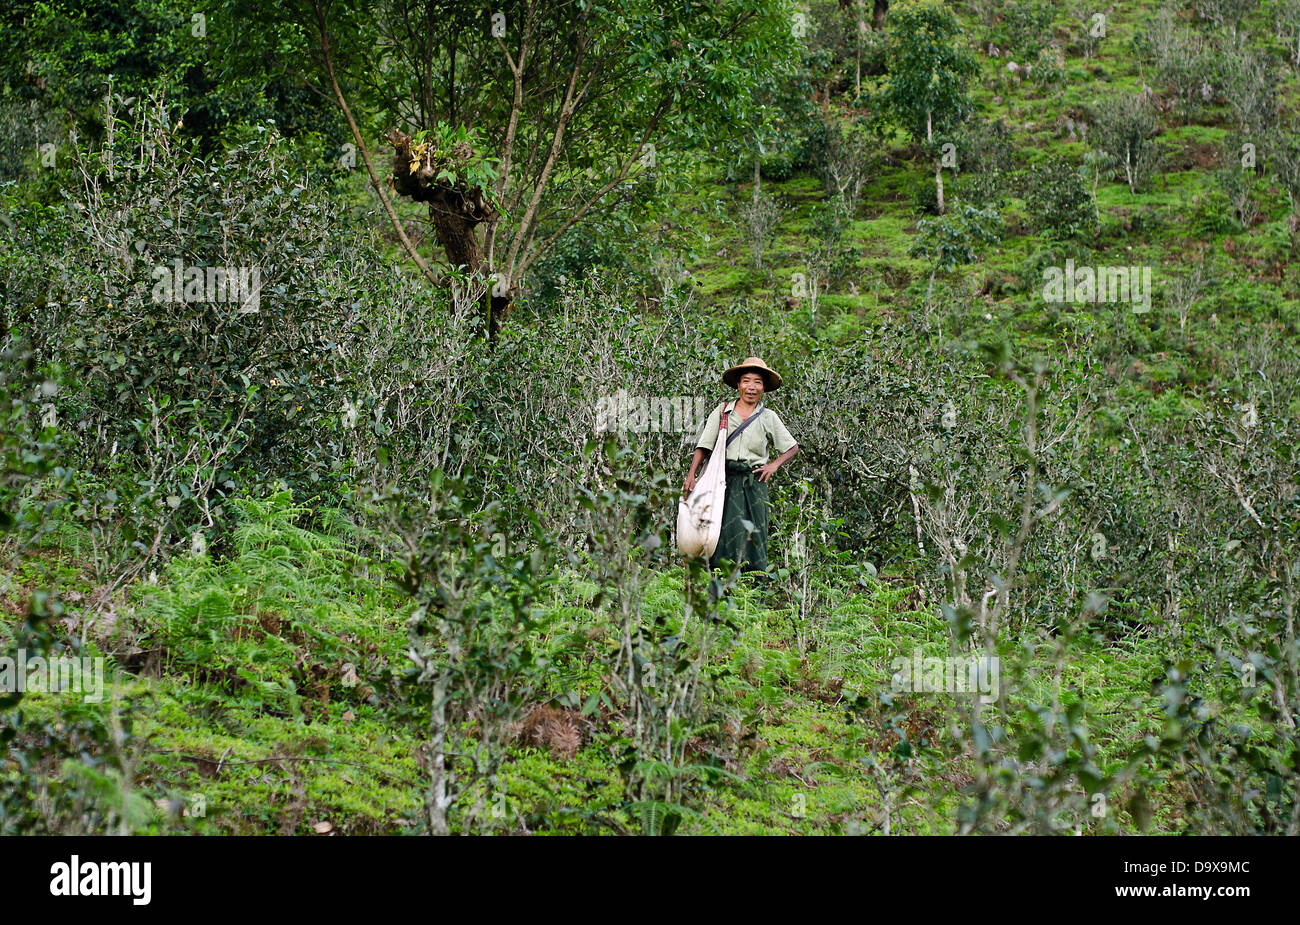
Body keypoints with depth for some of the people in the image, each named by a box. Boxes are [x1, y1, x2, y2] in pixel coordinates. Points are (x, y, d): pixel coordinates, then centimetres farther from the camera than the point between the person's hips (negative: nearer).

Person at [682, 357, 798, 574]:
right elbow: (703, 445, 3)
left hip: (754, 482, 1)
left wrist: (774, 465, 1)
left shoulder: (768, 418, 10)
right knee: (726, 530, -11)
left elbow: (792, 447, 17)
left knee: (753, 535, -4)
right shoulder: (721, 412, 7)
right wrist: (691, 475, -7)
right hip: (724, 480, -1)